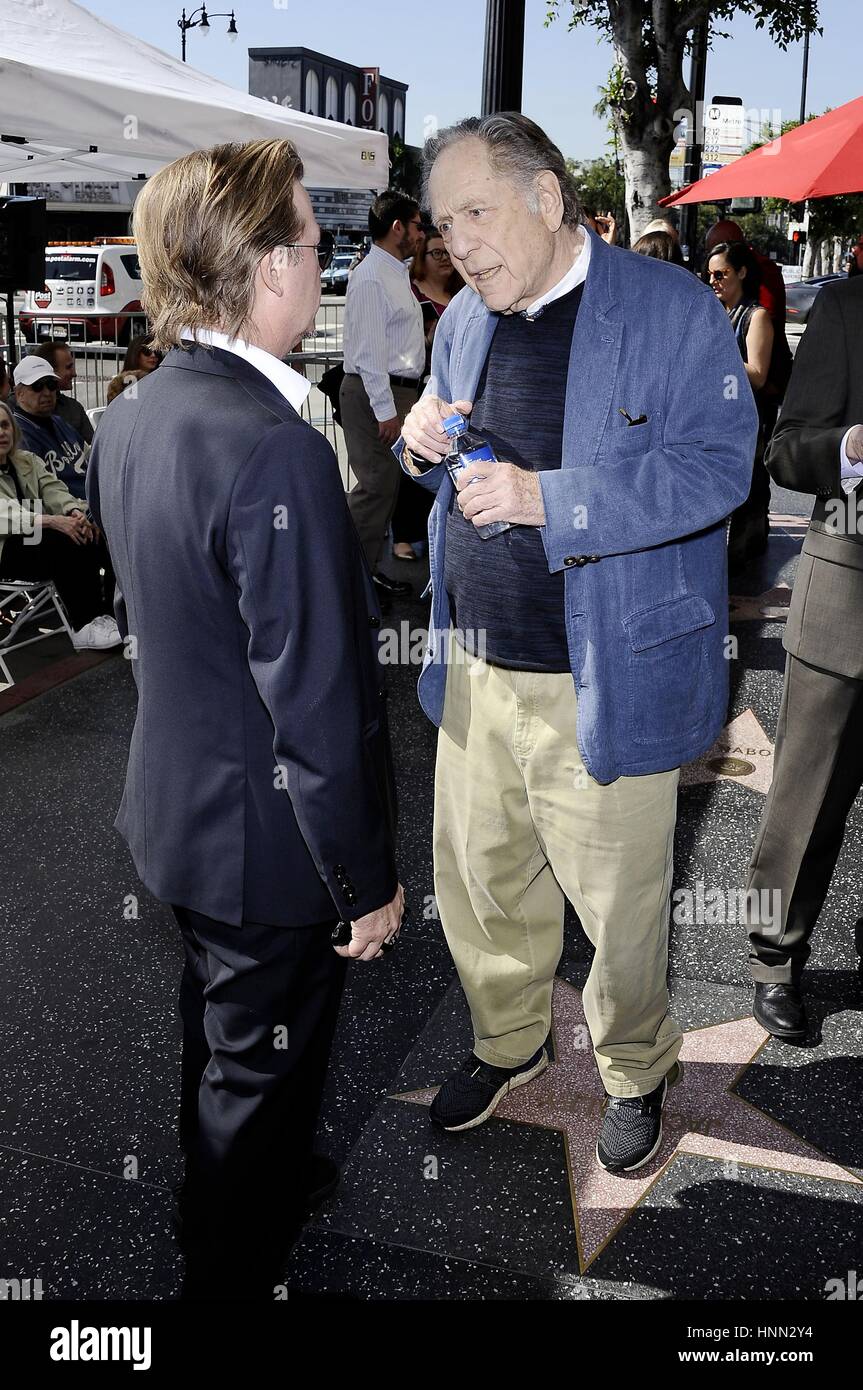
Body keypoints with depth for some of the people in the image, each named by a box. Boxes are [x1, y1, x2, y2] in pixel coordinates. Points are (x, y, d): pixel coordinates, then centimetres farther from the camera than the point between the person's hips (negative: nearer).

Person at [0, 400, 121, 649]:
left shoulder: (27, 460, 16)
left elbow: (54, 490, 2)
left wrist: (75, 512, -22)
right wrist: (54, 521, -33)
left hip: (37, 536, 6)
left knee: (85, 537, -23)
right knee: (64, 541, -30)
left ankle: (95, 616, -22)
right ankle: (84, 626, -26)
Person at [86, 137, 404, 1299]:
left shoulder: (131, 419, -2)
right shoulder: (276, 450, -30)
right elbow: (318, 703, -28)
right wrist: (368, 883, -16)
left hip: (177, 799, 9)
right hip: (268, 834, -8)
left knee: (218, 1023, 29)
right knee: (261, 1064, 14)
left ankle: (243, 1183, 55)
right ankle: (233, 1268, 38)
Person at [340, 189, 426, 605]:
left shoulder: (397, 272, 17)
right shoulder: (371, 278, -15)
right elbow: (368, 351, -20)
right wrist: (385, 409, -22)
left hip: (398, 389, 10)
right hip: (375, 394, -10)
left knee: (386, 483, 13)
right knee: (375, 484, -9)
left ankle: (366, 569, 22)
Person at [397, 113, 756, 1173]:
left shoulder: (674, 310, -9)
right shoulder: (463, 321, 10)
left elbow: (717, 466, -17)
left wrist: (548, 500, -25)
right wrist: (422, 443, -4)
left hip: (608, 679, -5)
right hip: (476, 670, 5)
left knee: (620, 900, 11)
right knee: (476, 882, 17)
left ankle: (633, 1071, 38)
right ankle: (507, 1043, 43)